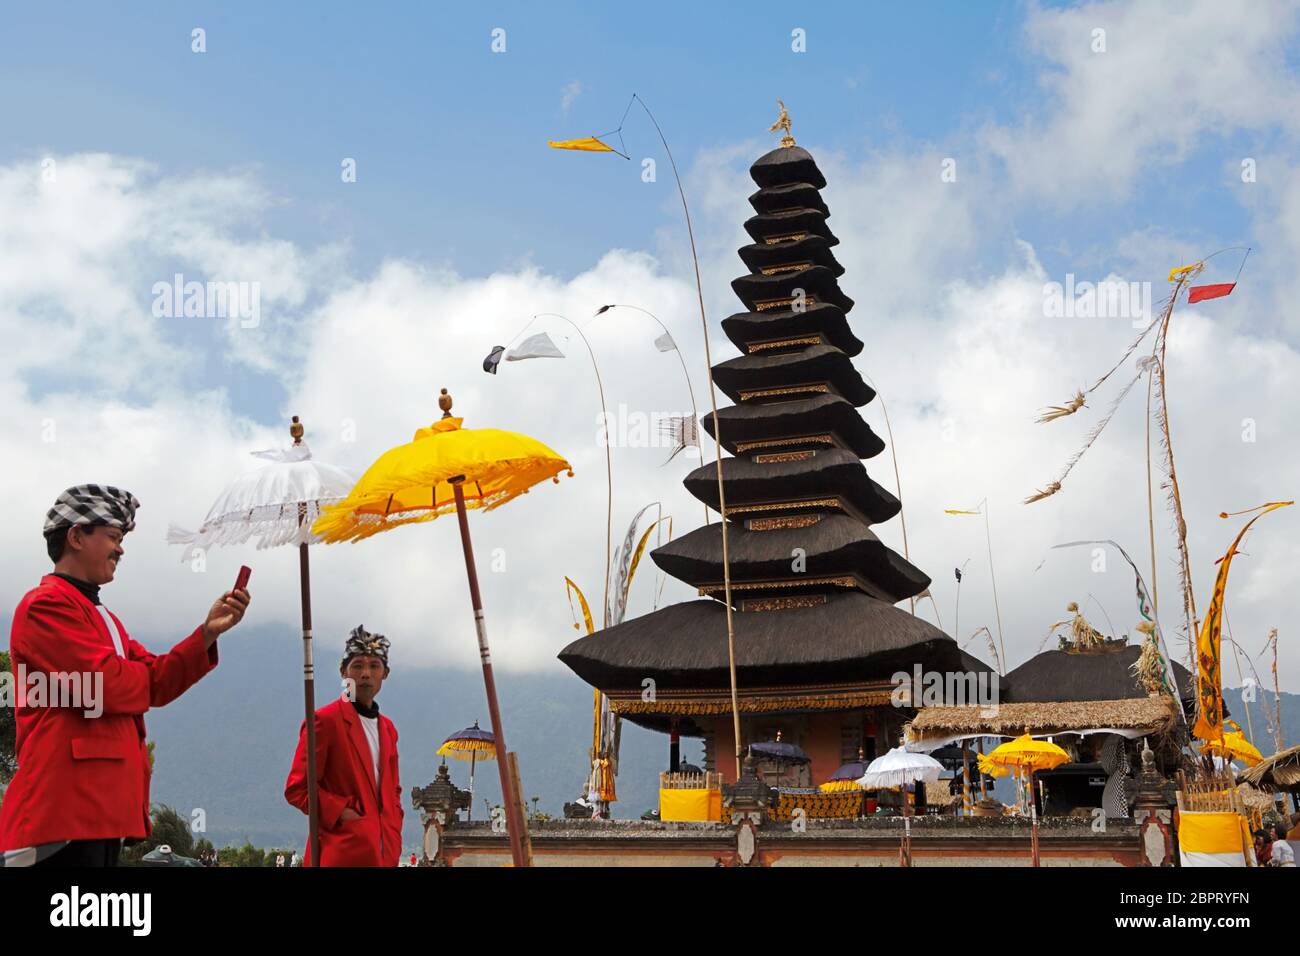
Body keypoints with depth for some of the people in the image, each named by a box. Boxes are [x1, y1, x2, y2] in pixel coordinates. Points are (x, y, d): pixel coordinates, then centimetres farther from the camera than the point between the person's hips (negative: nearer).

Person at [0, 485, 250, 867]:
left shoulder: (103, 617, 23)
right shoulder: (46, 604, -9)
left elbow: (156, 681, 14)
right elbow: (108, 685, -19)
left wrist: (208, 632, 1)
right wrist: (145, 674, 3)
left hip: (104, 806, 10)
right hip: (65, 807, -10)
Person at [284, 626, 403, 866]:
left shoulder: (388, 728, 19)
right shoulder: (324, 720, -5)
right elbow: (297, 788, -7)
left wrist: (393, 832, 10)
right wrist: (341, 815, -14)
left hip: (384, 853, 7)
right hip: (342, 853, -7)